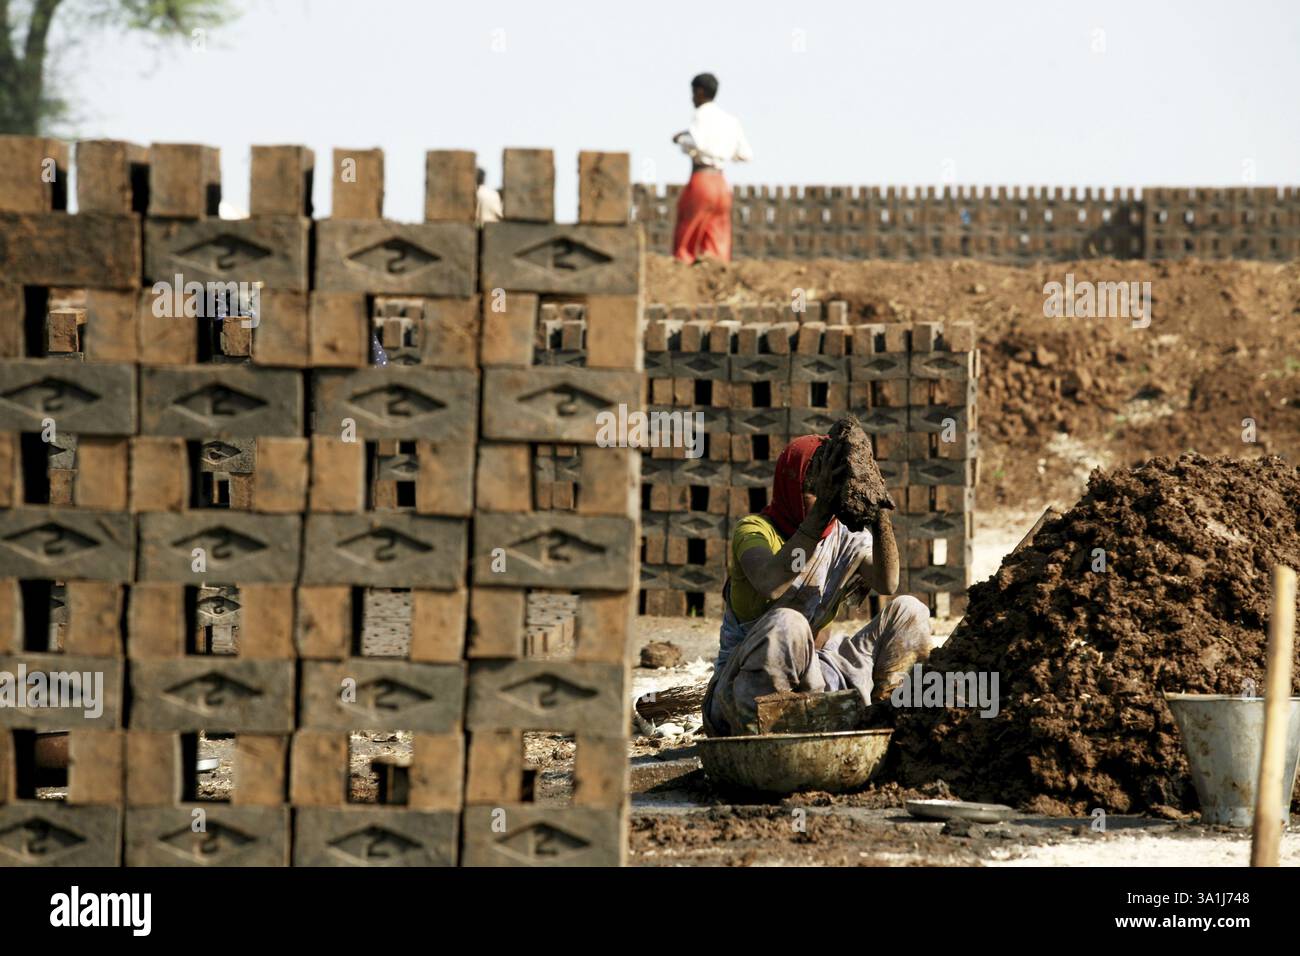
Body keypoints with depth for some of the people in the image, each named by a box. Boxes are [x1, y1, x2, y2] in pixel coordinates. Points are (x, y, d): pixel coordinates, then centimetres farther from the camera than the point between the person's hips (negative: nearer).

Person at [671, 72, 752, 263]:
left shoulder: (702, 115, -6)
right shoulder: (731, 120, 14)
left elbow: (696, 144, -23)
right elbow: (746, 155, 16)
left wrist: (680, 138, -3)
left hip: (701, 181, -6)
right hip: (721, 183, 6)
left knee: (686, 241, -1)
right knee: (717, 248, 3)